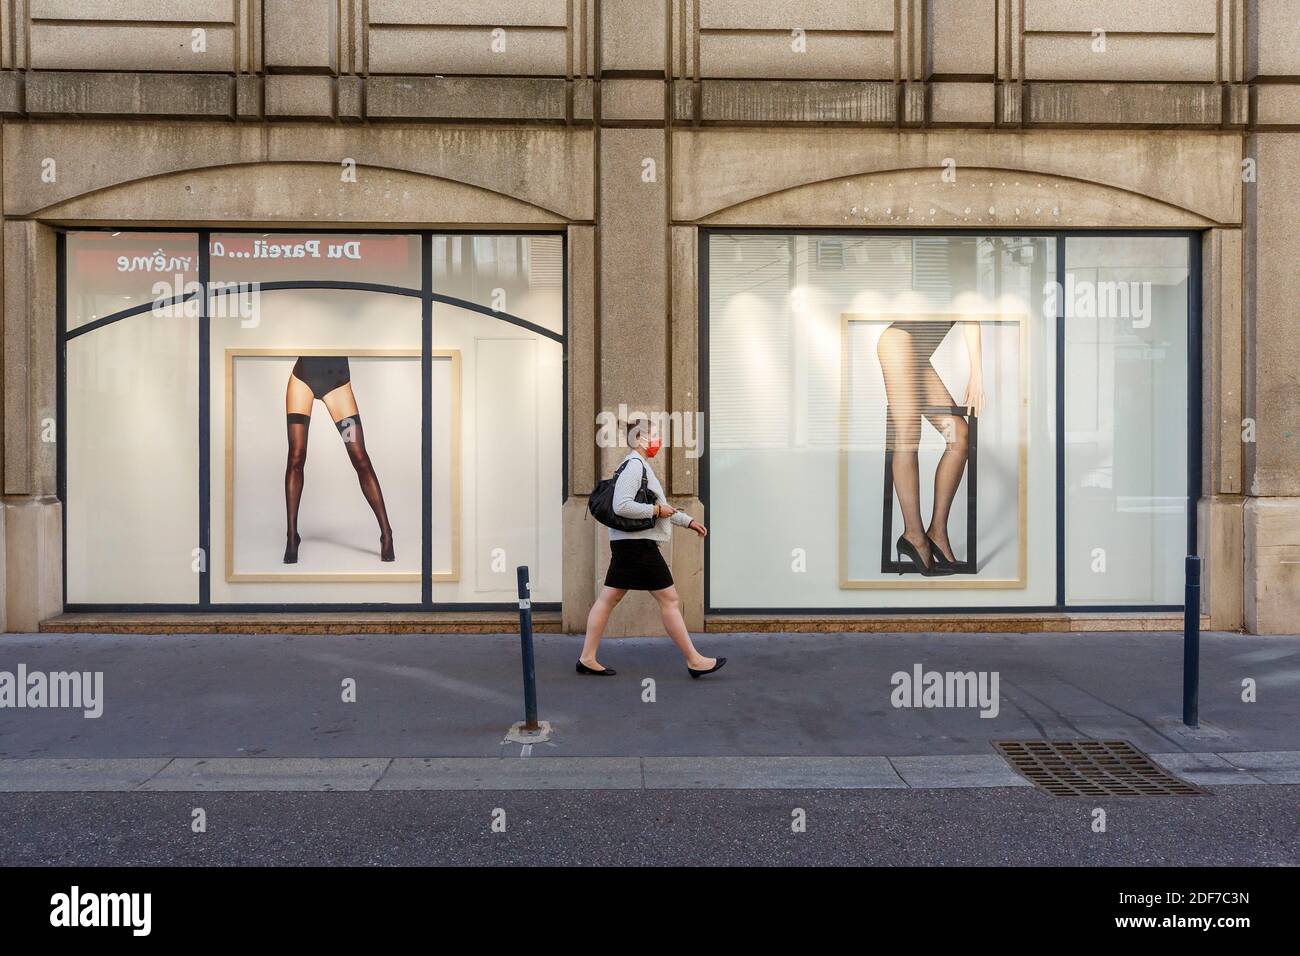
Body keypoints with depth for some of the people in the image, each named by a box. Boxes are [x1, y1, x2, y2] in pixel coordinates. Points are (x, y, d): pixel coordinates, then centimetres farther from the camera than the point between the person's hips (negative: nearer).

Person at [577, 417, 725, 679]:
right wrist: (657, 510, -17)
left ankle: (587, 659, 14)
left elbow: (660, 504, 27)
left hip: (628, 545, 11)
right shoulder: (633, 464, -15)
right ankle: (694, 661, 4)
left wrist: (689, 521, 24)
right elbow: (621, 506, -26)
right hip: (637, 544, -11)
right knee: (669, 600, -3)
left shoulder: (641, 465, 19)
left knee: (608, 598, 10)